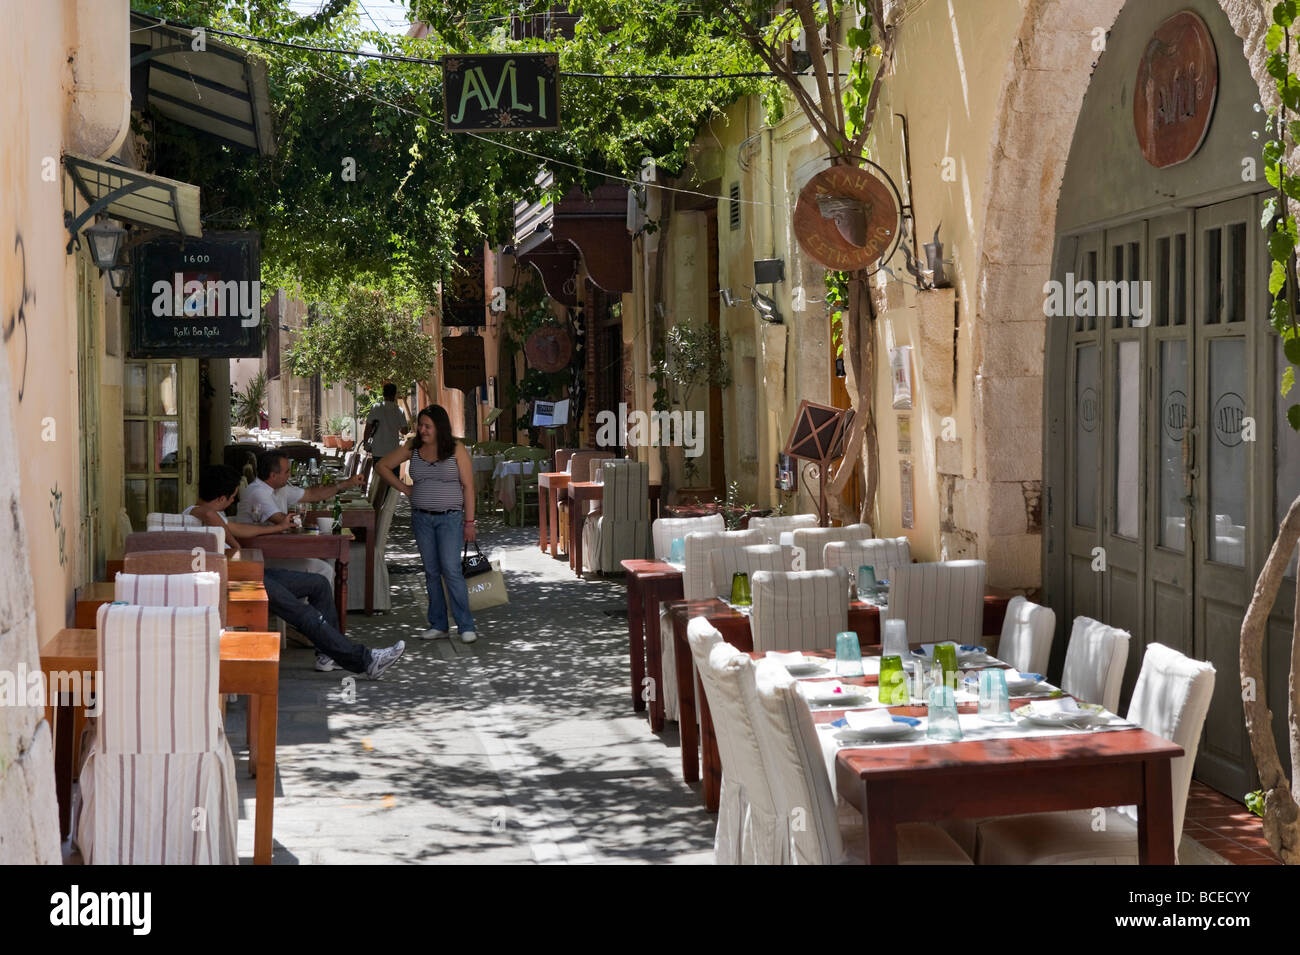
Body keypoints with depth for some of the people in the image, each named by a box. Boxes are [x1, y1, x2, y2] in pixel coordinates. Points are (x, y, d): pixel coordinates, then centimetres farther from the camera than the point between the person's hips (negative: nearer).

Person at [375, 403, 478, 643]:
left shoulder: (456, 450, -4)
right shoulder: (413, 449, 5)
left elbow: (468, 486, -4)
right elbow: (382, 465, 16)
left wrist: (469, 522, -7)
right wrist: (403, 488, 7)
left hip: (450, 518, -4)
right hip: (421, 518, 4)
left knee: (451, 570, -12)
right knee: (431, 572, 7)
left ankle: (466, 626, -8)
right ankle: (438, 624, 15)